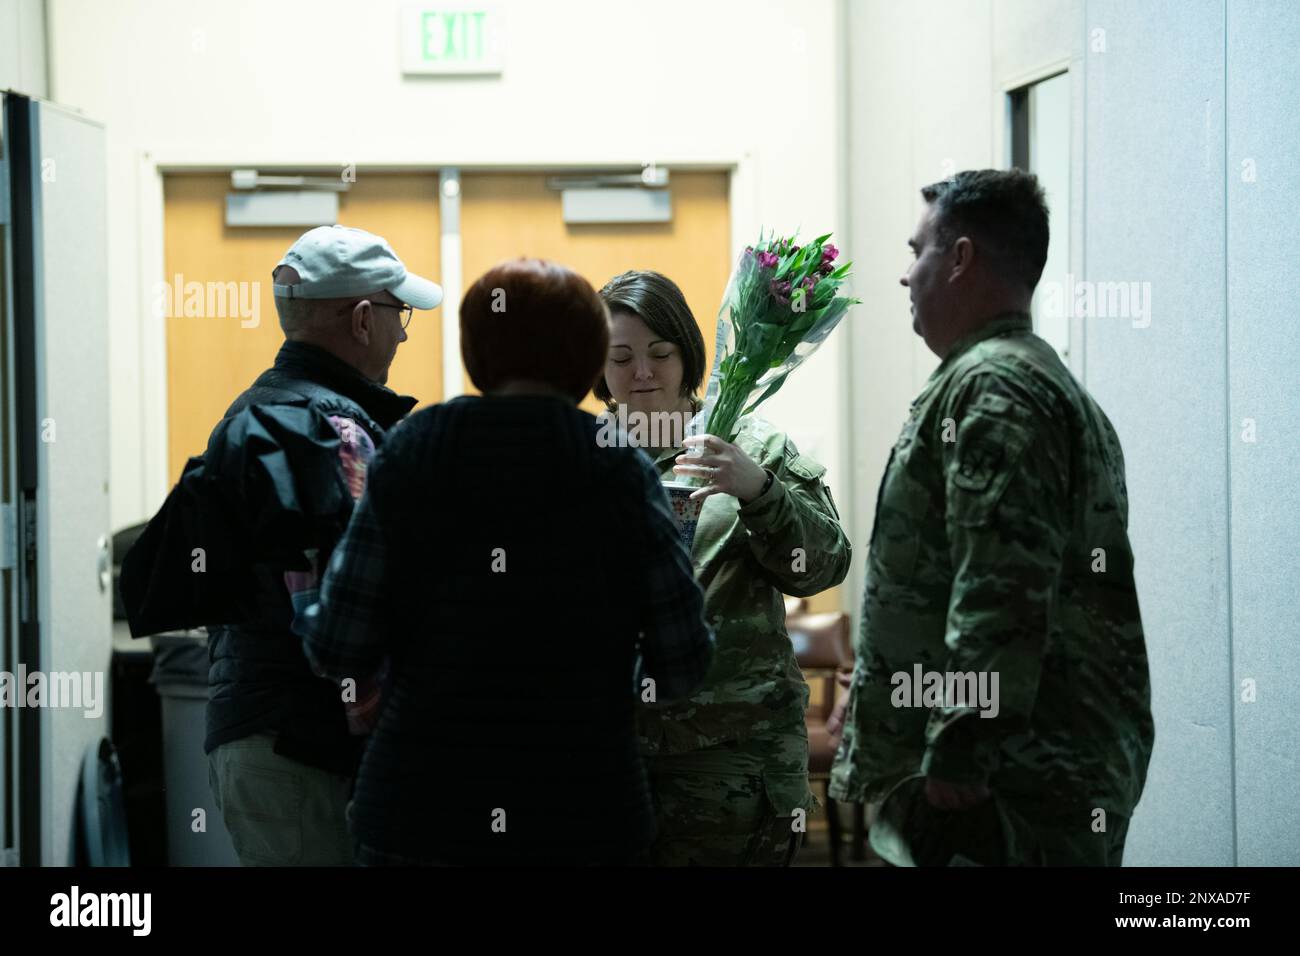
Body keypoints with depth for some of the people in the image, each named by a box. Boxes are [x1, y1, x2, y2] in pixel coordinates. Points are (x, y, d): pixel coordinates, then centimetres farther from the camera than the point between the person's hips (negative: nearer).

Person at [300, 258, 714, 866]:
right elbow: (682, 670, -4)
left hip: (420, 813, 1)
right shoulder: (622, 471, -5)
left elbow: (338, 652, -3)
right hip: (584, 816, -1)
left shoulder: (406, 458, -3)